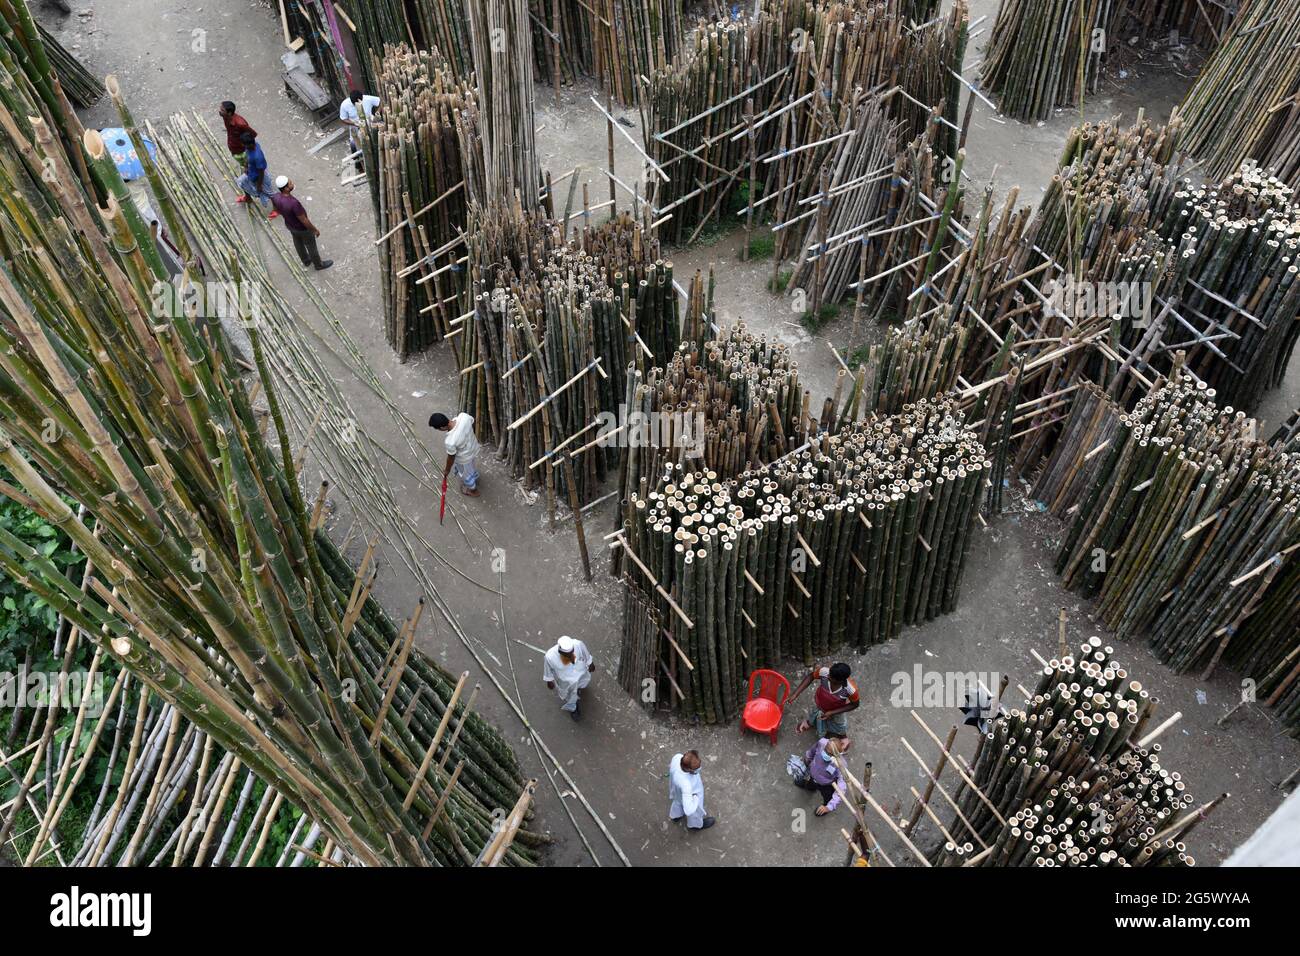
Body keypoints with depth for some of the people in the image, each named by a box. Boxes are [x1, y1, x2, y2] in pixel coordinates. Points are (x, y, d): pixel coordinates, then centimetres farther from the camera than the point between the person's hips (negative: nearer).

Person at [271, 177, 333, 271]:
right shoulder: (293, 203, -46)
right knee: (311, 246, 21)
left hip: (289, 224, 6)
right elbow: (304, 221, -31)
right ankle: (318, 264, 47)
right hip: (302, 228, -6)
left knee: (298, 242, 31)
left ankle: (306, 260, 56)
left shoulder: (275, 196, -25)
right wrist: (315, 230, -13)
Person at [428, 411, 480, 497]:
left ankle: (473, 490, 57)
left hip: (465, 458, -5)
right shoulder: (464, 416, -31)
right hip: (474, 447, 5)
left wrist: (447, 470, 0)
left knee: (466, 474, 29)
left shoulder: (450, 441, -42)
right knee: (471, 467, 38)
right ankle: (475, 479, 68)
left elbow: (451, 458, -22)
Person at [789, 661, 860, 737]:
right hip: (818, 707, 2)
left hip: (836, 712, -2)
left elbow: (854, 704, -19)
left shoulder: (851, 690, -41)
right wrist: (795, 694, -20)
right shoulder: (824, 672, -38)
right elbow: (810, 676, -15)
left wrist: (832, 713, -23)